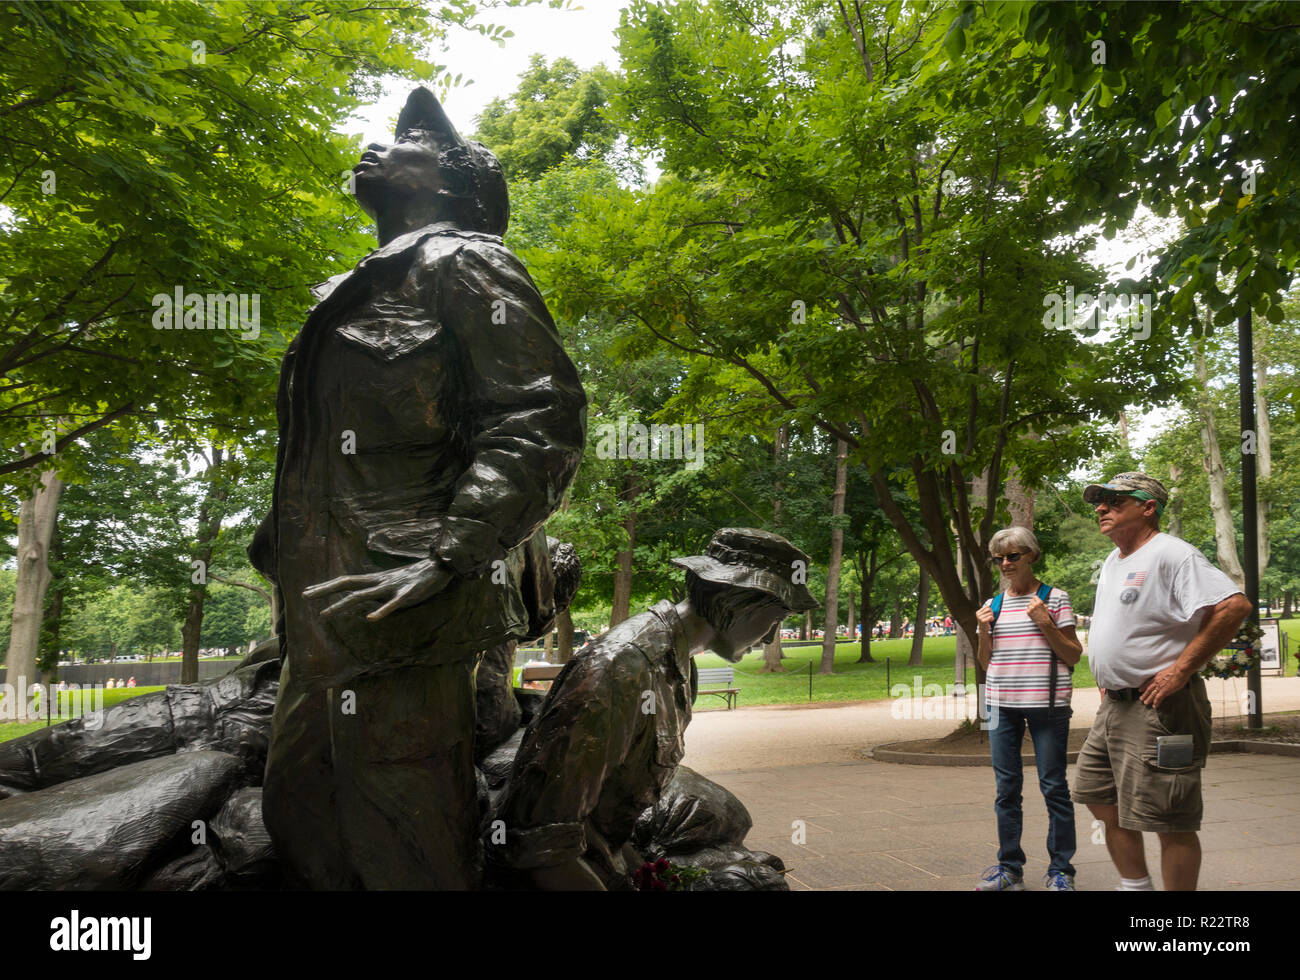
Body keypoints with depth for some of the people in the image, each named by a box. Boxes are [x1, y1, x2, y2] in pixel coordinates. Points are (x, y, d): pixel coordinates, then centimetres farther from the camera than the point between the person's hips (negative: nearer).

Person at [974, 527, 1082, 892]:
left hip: (1047, 704, -4)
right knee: (1007, 787, 8)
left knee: (1054, 786, 0)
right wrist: (983, 631, -1)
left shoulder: (1055, 598, 0)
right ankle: (1009, 868, 17)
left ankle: (1060, 870, 12)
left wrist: (1045, 624, -13)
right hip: (1002, 704, 4)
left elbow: (1074, 656, -1)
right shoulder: (993, 605, 12)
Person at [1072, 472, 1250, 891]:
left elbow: (1234, 605, -27)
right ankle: (1135, 886, 30)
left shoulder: (1171, 554, -15)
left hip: (1157, 708, -10)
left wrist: (1182, 669, -23)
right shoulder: (1112, 561, 15)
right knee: (1101, 798, 16)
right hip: (1113, 705, 10)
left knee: (1168, 821, -3)